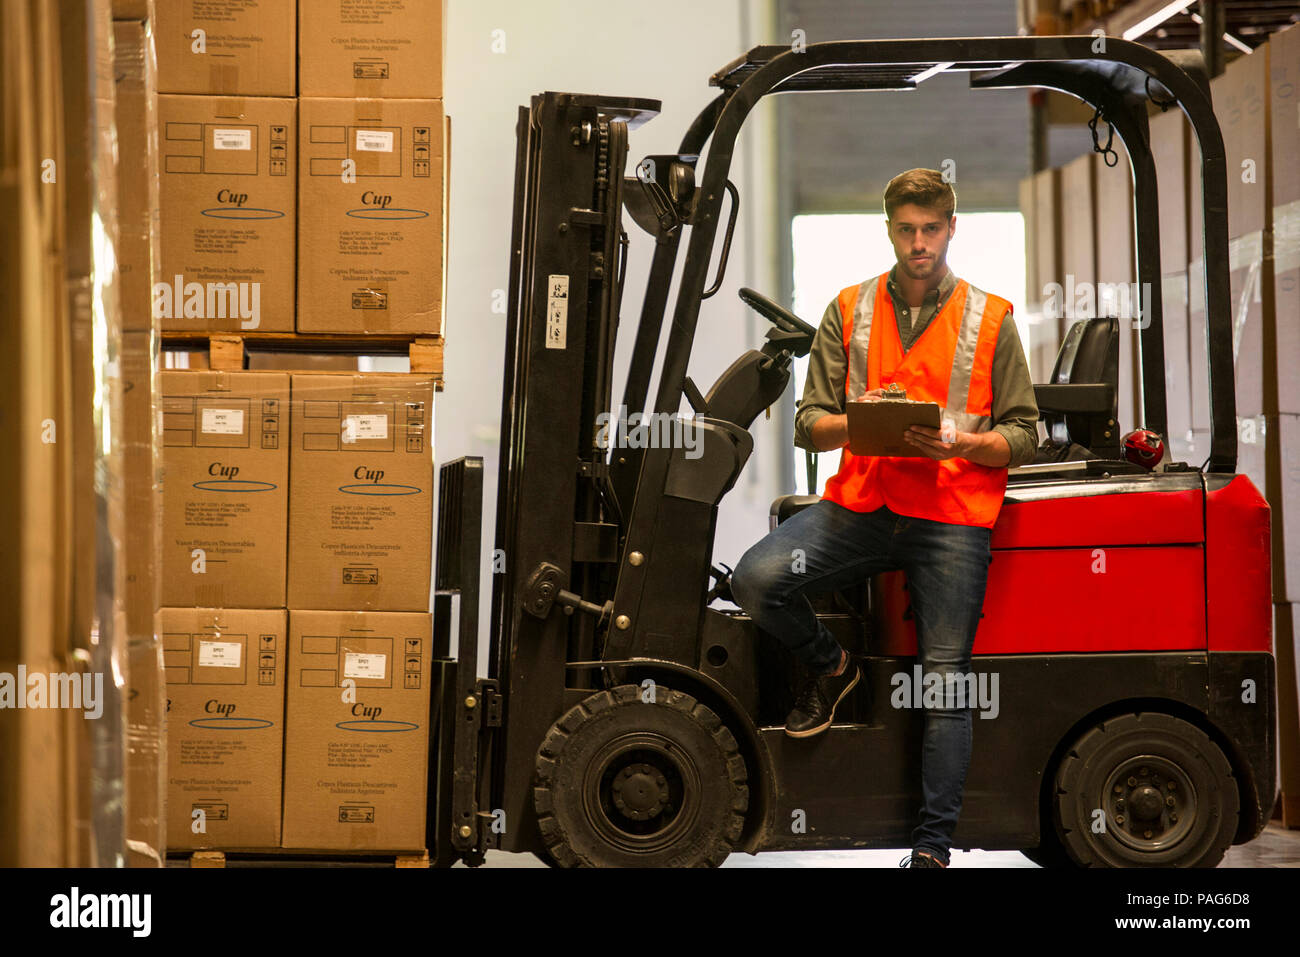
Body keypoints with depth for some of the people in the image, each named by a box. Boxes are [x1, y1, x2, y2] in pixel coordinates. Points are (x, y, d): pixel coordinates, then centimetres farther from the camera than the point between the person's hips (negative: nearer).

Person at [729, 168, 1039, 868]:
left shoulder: (991, 320, 8)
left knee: (945, 681, -8)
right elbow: (808, 425, 9)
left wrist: (962, 442, -13)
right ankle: (828, 666, 9)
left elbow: (1023, 437, 7)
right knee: (756, 578, -22)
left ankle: (933, 844, -1)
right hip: (860, 502, 2)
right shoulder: (849, 312, 12)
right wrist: (855, 422, -14)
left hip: (952, 515, -2)